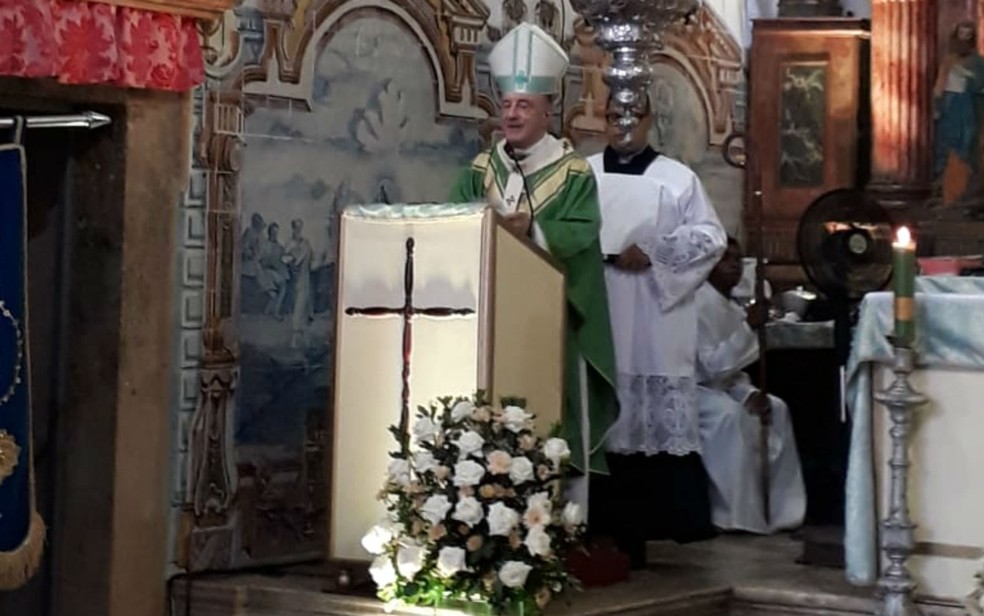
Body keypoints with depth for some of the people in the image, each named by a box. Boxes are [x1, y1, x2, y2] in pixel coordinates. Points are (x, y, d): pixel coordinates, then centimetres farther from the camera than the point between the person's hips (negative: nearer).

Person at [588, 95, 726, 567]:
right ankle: (619, 530, 4)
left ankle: (674, 520, -2)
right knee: (608, 422, 0)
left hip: (657, 323, -1)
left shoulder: (677, 178, 7)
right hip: (599, 320, 2)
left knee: (663, 419, -5)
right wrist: (604, 253, -12)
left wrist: (654, 252, -13)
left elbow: (709, 237, 0)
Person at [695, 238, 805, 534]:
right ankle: (734, 515, -28)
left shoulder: (733, 309, 9)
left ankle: (779, 509, 3)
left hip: (720, 386, 10)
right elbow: (712, 365, -26)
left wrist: (749, 394, -4)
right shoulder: (702, 304, -19)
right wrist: (747, 328, -28)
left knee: (775, 409, 3)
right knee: (731, 415, -33)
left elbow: (731, 367, 15)